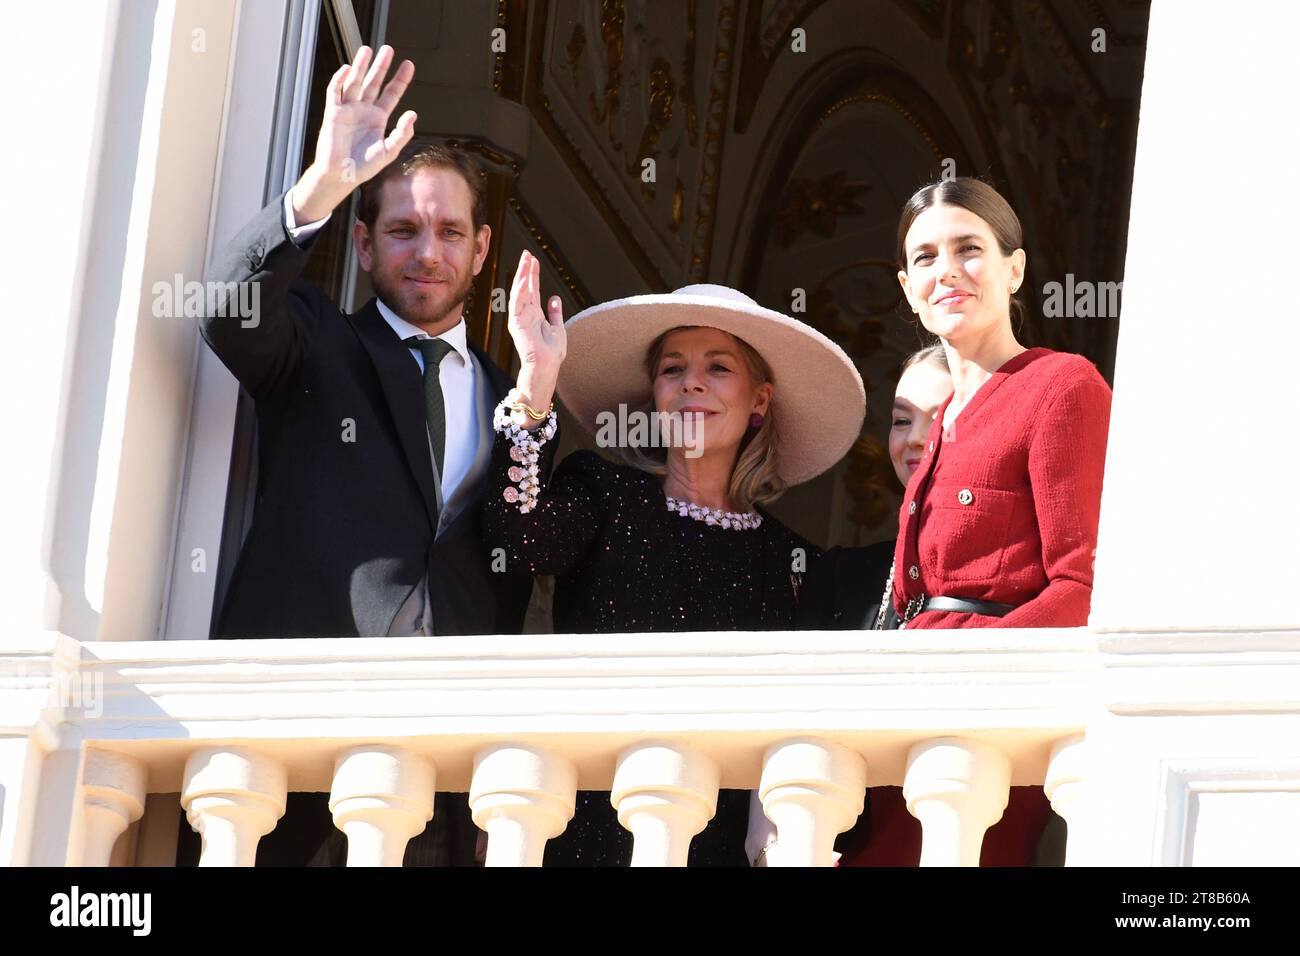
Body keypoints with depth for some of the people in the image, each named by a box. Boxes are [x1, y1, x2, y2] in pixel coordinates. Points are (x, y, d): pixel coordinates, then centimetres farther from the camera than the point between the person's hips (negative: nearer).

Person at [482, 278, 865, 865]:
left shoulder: (787, 557, 10)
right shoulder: (603, 493, 4)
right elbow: (519, 537, -19)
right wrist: (538, 377, -23)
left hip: (722, 841, 2)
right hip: (596, 833, -2)